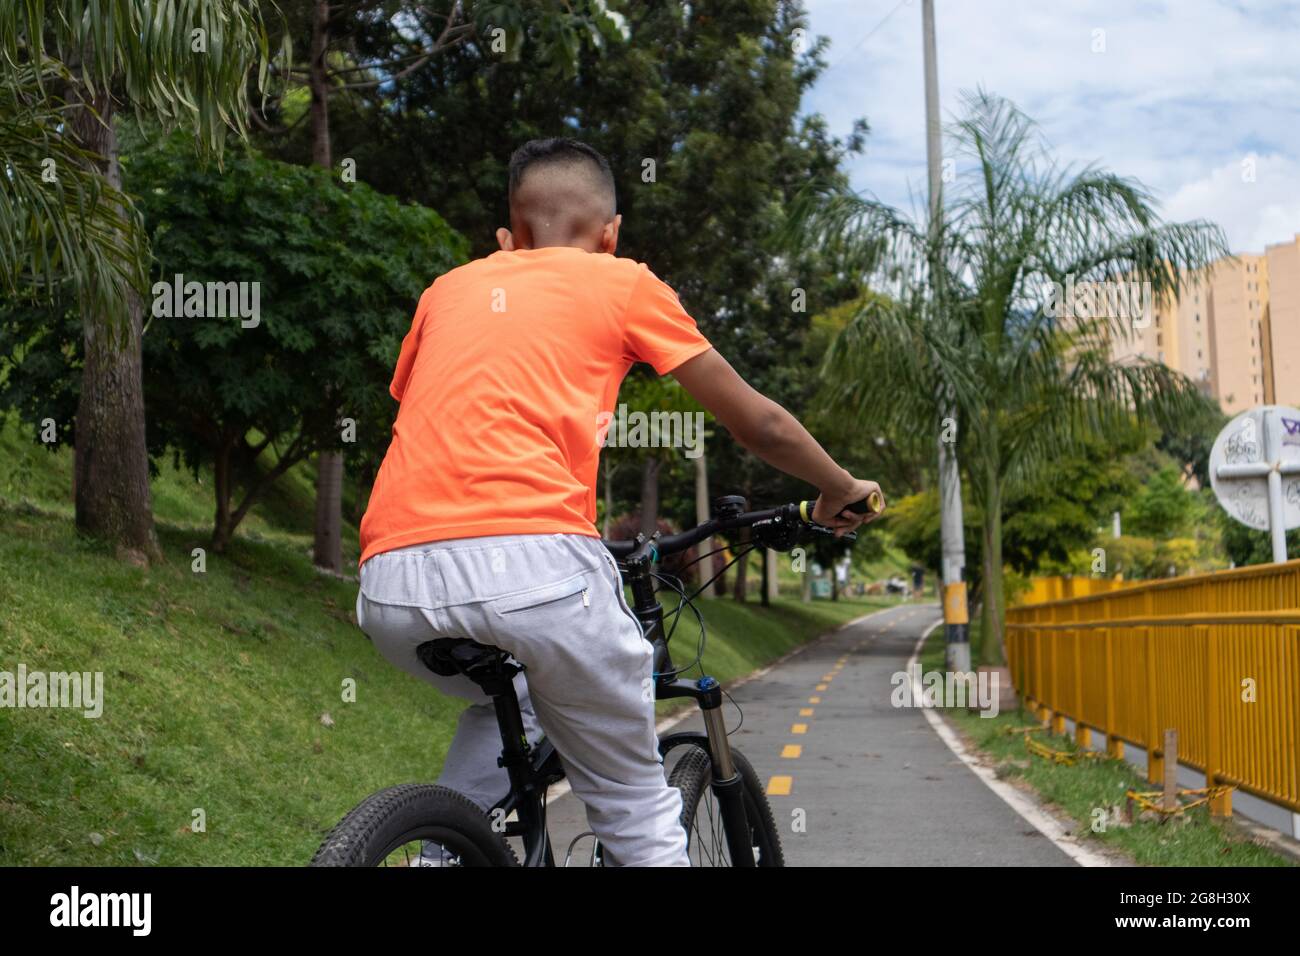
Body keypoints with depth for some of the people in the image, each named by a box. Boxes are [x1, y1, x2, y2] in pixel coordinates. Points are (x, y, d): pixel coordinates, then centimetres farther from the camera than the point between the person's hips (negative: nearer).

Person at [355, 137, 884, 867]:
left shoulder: (450, 289, 25)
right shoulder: (624, 282, 16)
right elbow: (760, 426, 21)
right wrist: (841, 490, 39)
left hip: (390, 587, 5)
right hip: (531, 555, -4)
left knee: (509, 705, 36)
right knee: (641, 815, 14)